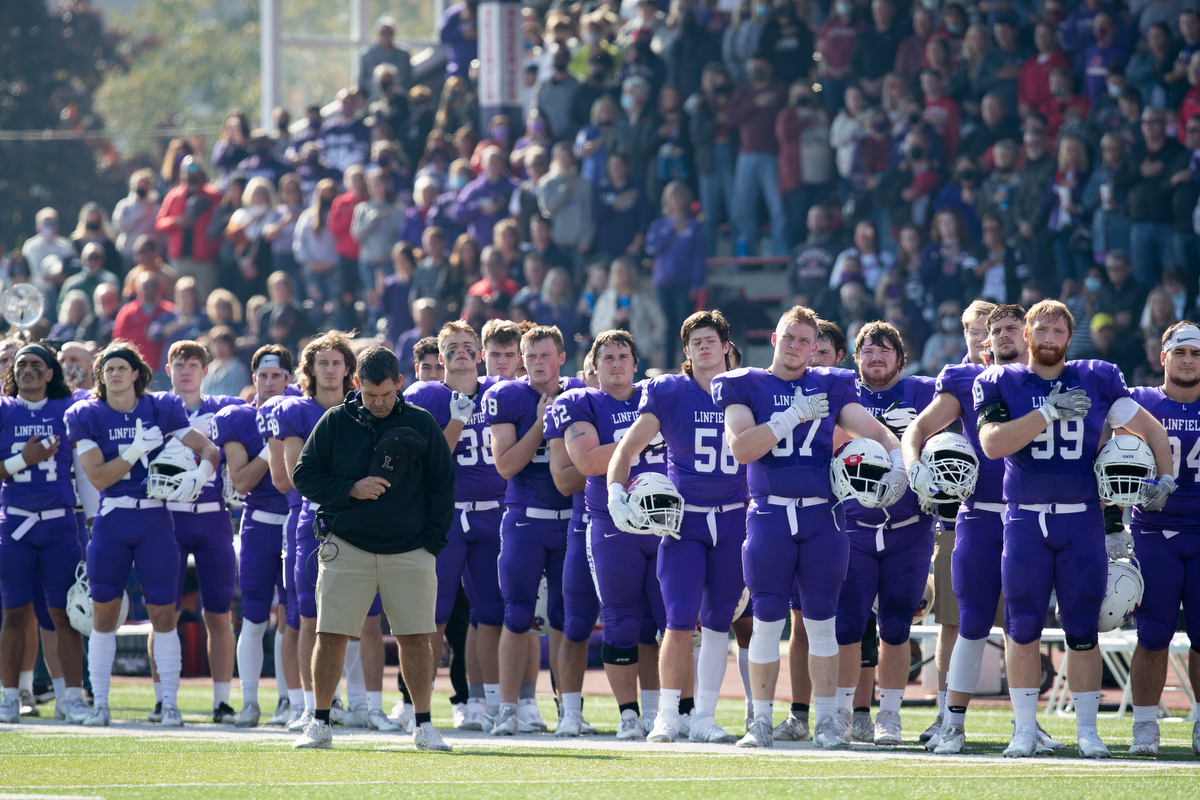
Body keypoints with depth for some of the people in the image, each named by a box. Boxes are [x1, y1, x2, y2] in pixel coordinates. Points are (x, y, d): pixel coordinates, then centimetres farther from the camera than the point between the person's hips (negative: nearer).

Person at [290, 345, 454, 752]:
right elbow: (304, 475, 4)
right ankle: (320, 724, 7)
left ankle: (423, 726, 8)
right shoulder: (335, 422, 2)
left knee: (415, 638, -2)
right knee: (330, 636, -3)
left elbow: (442, 486, 8)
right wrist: (351, 490, -11)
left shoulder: (422, 424, 3)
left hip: (409, 548, 0)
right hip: (346, 546, 0)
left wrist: (432, 544, 1)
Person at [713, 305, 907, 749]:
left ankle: (826, 721, 9)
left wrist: (898, 464, -10)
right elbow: (741, 447, -10)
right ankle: (762, 721, 7)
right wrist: (793, 415, -14)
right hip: (770, 514, -1)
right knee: (767, 621, 0)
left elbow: (876, 432, 9)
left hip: (823, 516, 1)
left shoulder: (831, 387, 10)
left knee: (821, 620, 3)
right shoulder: (745, 386, 4)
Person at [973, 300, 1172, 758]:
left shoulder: (1096, 381, 7)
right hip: (1025, 518, -1)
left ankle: (1087, 729, 9)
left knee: (1082, 631, 2)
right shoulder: (1001, 383, 3)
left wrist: (1165, 477, 3)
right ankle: (1024, 729, 7)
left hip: (1082, 519, 1)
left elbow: (1151, 428, 16)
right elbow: (992, 444, -14)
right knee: (1023, 629, -1)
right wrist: (1049, 412, -18)